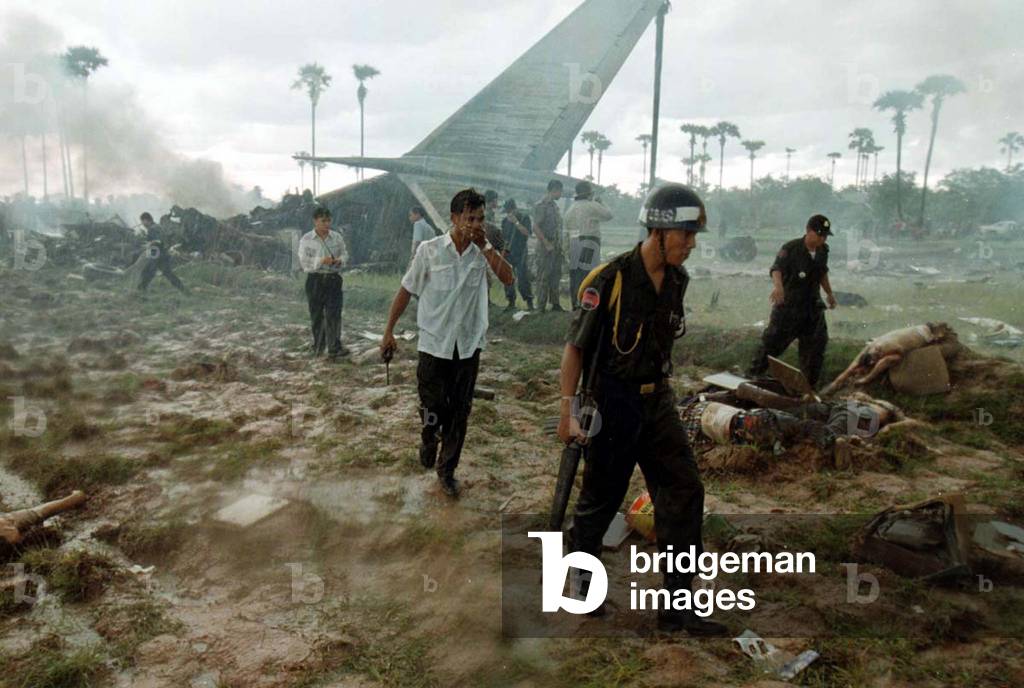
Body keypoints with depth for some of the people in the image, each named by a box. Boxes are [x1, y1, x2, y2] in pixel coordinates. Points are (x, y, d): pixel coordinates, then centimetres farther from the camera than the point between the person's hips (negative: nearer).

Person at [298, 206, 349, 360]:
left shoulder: (337, 237, 6)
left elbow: (345, 254, 12)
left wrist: (340, 260, -12)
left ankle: (334, 349, -13)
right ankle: (318, 347, 26)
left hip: (334, 279, 1)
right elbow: (303, 261, -7)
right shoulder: (306, 239, -1)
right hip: (315, 280, 0)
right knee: (316, 315, 9)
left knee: (333, 314, -9)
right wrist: (321, 261, -21)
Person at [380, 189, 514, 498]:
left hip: (469, 344, 2)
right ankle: (429, 437, 40)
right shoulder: (430, 250, -9)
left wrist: (485, 245, -21)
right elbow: (406, 291, -2)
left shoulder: (482, 251, -2)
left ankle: (447, 469, 25)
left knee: (460, 413, 8)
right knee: (432, 406, 4)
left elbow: (508, 278, -17)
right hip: (434, 342, -2)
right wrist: (389, 331, -2)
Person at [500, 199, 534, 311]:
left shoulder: (524, 217, -1)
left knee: (522, 278, -11)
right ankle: (511, 301, 14)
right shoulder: (505, 220, 12)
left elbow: (527, 233, -14)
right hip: (507, 253, 5)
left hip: (520, 253, -5)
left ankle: (529, 302, -5)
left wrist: (516, 222, -19)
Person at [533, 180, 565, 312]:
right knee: (544, 277, -4)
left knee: (556, 275, 12)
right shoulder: (541, 206, -11)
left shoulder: (555, 205, 15)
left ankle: (555, 303, 20)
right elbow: (536, 228, -17)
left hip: (556, 247, 8)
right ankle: (541, 306, 1)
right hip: (546, 247, -8)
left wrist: (560, 245, 14)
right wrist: (547, 244, -19)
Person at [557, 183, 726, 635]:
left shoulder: (677, 280, 2)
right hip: (614, 403, -6)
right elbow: (575, 347, -14)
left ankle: (677, 606, 13)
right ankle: (579, 572, 37)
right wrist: (567, 410, -16)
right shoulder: (609, 280, -19)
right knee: (602, 496, 9)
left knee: (684, 492, 2)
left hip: (657, 400, 6)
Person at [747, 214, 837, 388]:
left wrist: (829, 293, 22)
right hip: (788, 306, -6)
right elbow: (776, 268, -35)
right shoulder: (790, 249, -19)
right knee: (772, 341, -1)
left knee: (815, 346, 8)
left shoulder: (823, 250, 3)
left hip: (812, 307, 6)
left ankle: (809, 385, 21)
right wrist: (778, 285, -55)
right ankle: (752, 375, 14)